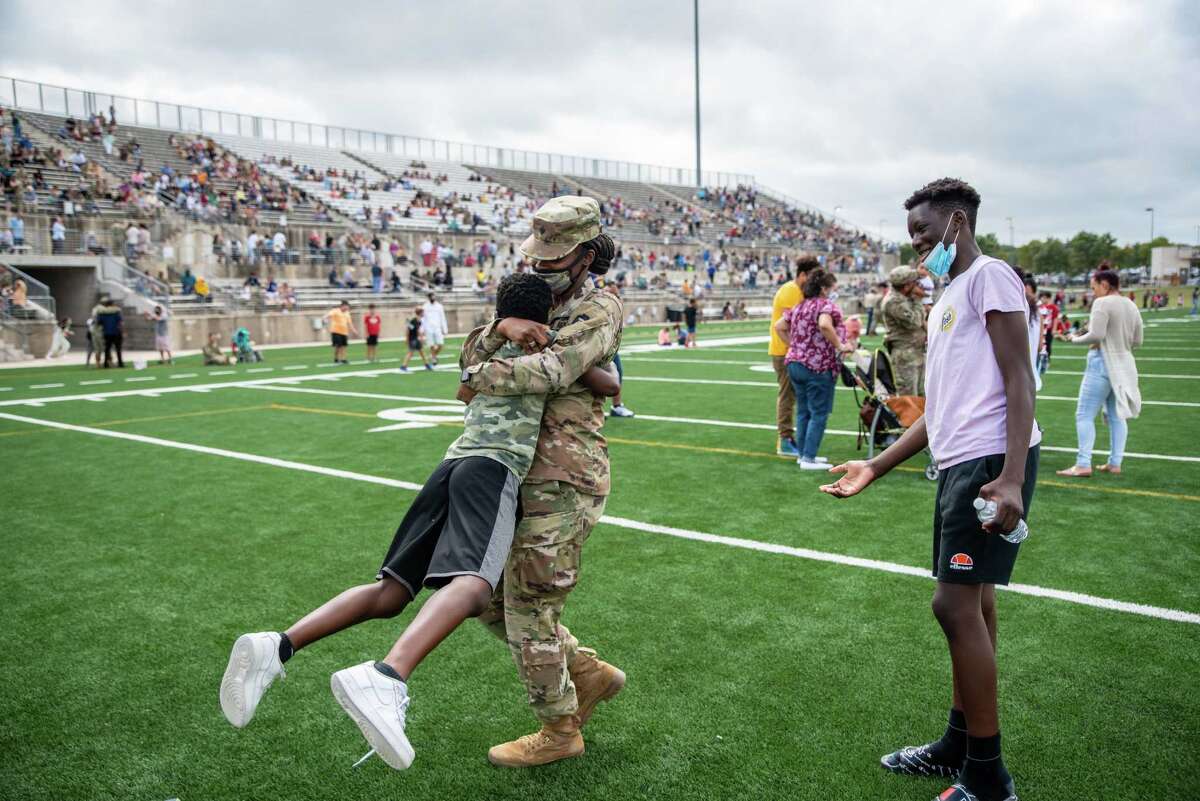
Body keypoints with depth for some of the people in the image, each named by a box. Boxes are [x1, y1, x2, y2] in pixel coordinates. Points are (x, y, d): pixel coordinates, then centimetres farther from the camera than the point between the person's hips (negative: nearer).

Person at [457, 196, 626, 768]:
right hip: (527, 479, 9)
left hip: (563, 484, -9)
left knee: (529, 610, 0)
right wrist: (501, 327, -14)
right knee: (488, 597, 15)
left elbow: (551, 371, -25)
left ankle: (558, 731, 21)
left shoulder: (600, 310, -9)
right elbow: (472, 357, 7)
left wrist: (478, 378, -14)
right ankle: (589, 675, 28)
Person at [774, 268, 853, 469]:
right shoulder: (827, 305, -10)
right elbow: (824, 325, -30)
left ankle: (803, 454, 22)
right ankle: (809, 458, -1)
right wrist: (840, 346, -22)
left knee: (803, 411, 15)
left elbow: (779, 327, 15)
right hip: (818, 366, -8)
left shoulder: (799, 306, 14)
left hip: (795, 363, 8)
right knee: (818, 413, -1)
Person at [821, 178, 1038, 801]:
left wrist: (1011, 477, -24)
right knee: (971, 602, 15)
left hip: (991, 462, -10)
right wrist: (875, 467, 20)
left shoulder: (989, 276, -4)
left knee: (956, 605, -10)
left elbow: (1019, 379, -14)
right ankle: (960, 747, 27)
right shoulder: (945, 301, 23)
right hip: (960, 465, 10)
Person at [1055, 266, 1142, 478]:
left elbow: (1096, 335, -21)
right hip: (1125, 364, 8)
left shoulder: (1102, 303, -12)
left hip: (1103, 363, -8)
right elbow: (1137, 341, 15)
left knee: (1084, 415, -4)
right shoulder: (1131, 305, 12)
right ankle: (1115, 463, 16)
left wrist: (1075, 339, -5)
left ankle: (1083, 464, -7)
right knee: (1117, 416, 13)